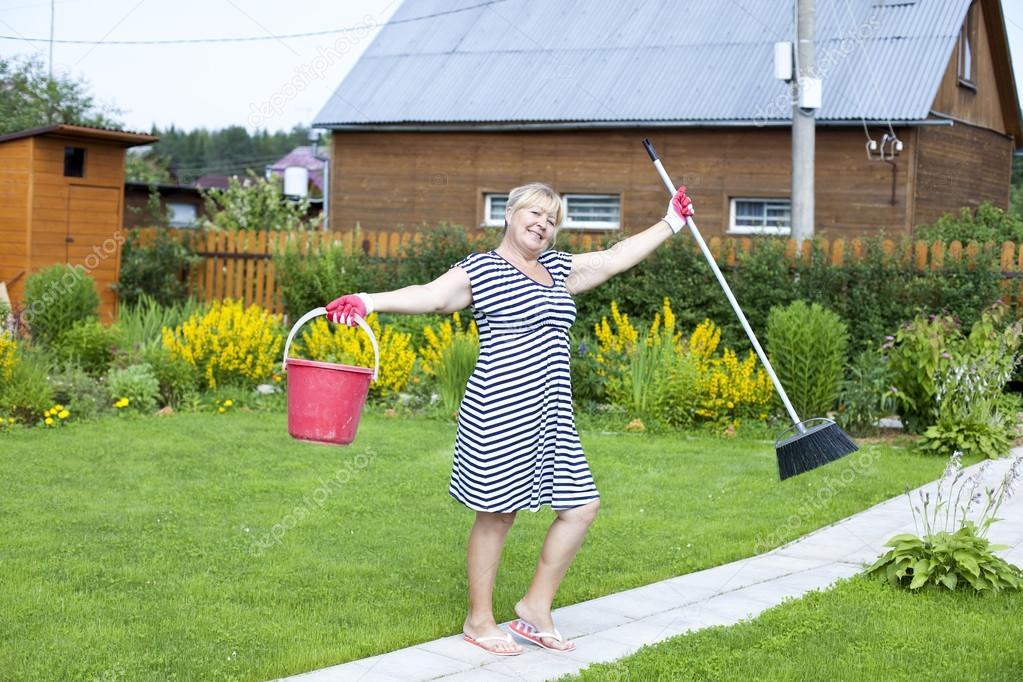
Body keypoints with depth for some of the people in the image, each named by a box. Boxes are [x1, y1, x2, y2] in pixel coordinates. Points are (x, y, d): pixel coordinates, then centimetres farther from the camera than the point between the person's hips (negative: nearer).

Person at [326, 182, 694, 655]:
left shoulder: (558, 269, 18)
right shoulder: (481, 270, -3)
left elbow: (616, 258, 27)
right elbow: (431, 296, -15)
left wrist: (671, 223, 30)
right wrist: (369, 301, -29)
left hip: (551, 418, 8)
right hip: (500, 415, -7)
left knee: (581, 507, 6)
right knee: (496, 516, 1)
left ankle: (536, 606, 19)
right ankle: (479, 620, 15)